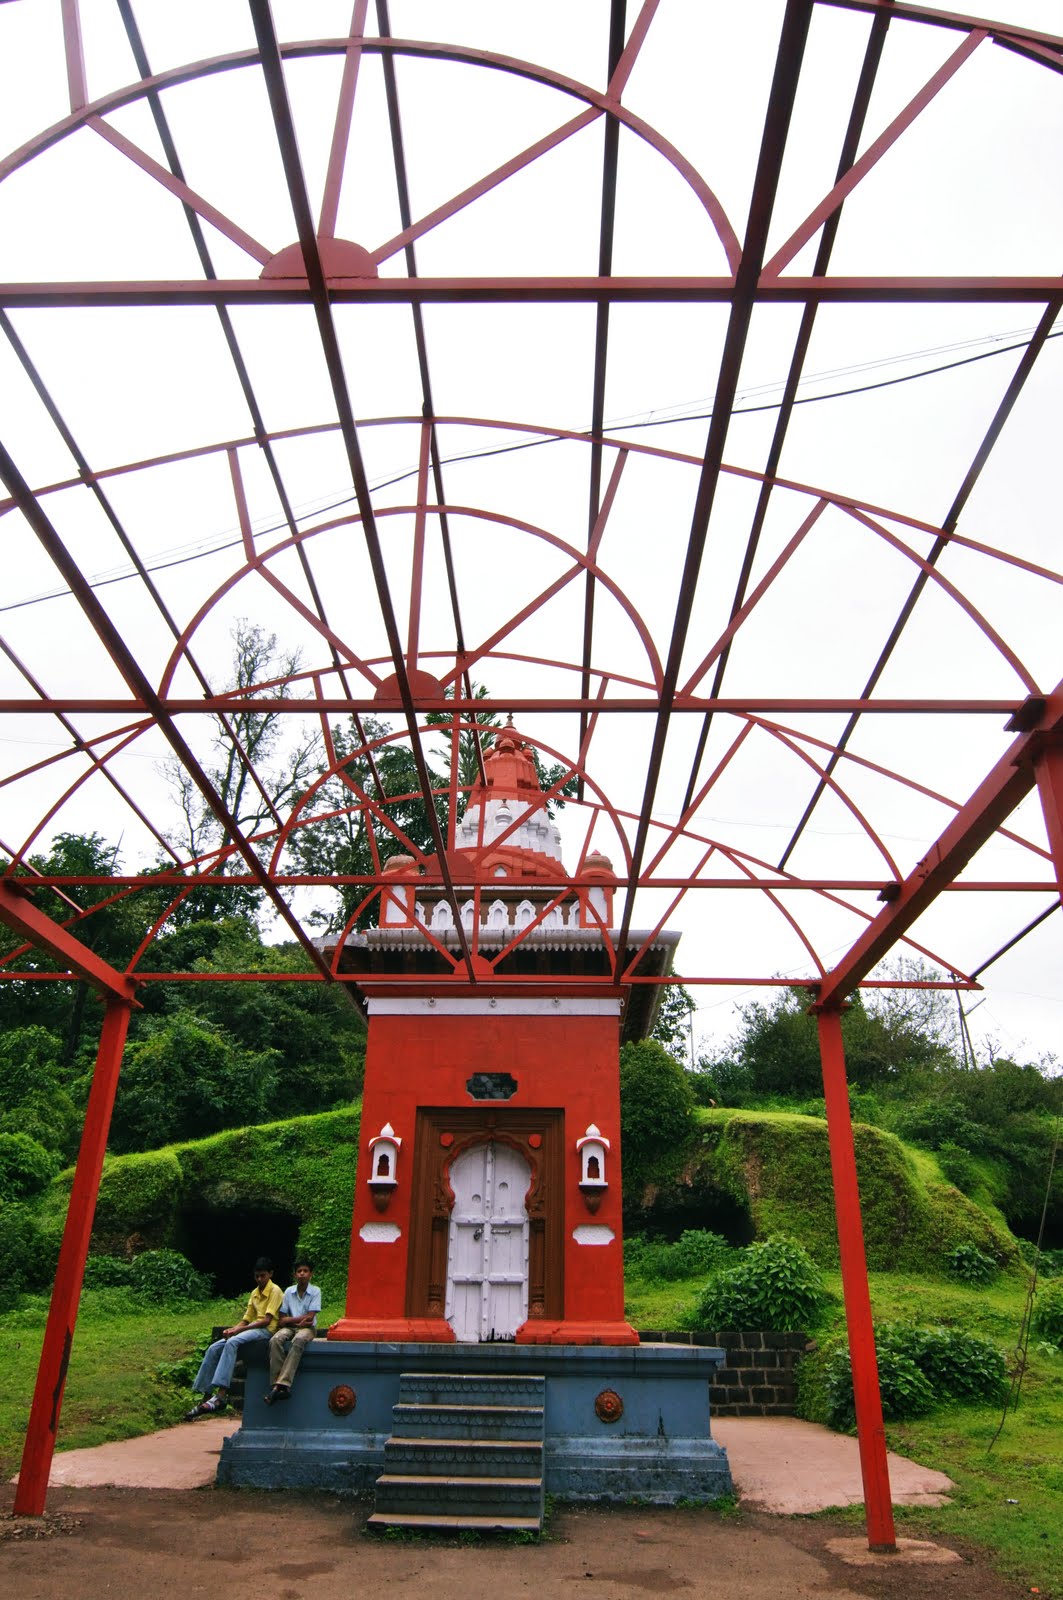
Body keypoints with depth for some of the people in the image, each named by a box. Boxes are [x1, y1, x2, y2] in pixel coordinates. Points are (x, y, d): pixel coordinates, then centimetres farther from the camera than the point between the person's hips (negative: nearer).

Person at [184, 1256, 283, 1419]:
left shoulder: (275, 1291, -4)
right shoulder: (254, 1292, 21)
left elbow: (267, 1320, -15)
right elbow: (246, 1320, 16)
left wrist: (239, 1330, -19)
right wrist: (232, 1329, -6)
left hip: (266, 1330, -8)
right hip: (251, 1330, 8)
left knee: (232, 1342, -33)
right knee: (214, 1349, -11)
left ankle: (221, 1395, -38)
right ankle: (206, 1397, -10)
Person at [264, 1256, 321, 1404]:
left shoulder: (315, 1291, 0)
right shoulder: (289, 1291, 8)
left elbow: (309, 1317, -8)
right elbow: (282, 1319, 6)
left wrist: (289, 1319, -4)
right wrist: (300, 1319, -8)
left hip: (307, 1327, -3)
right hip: (290, 1327, 3)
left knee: (298, 1341, -38)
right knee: (275, 1340, -31)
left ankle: (283, 1384, -43)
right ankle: (277, 1384, -34)